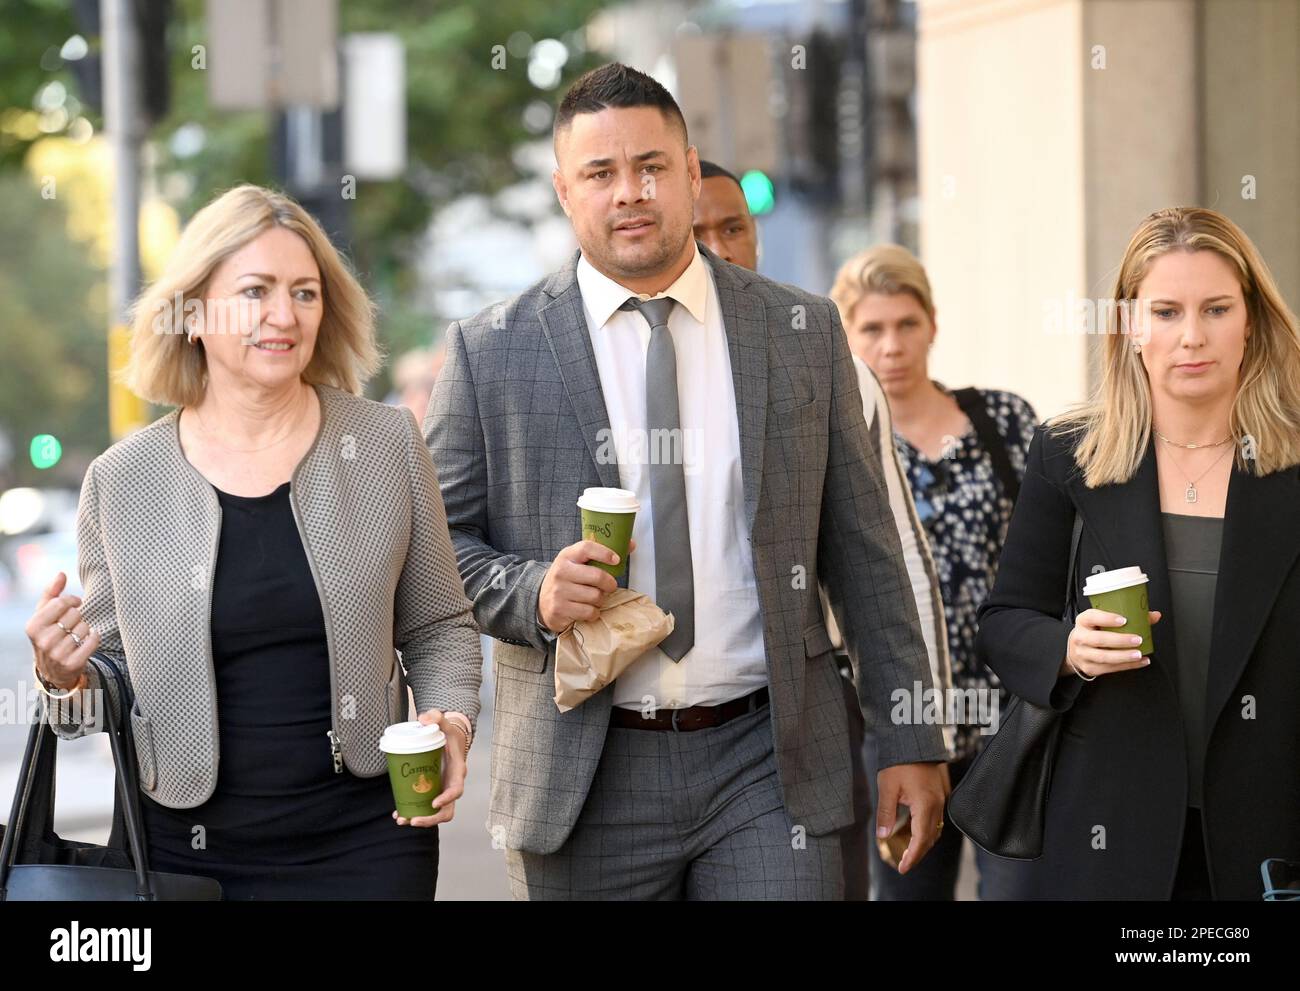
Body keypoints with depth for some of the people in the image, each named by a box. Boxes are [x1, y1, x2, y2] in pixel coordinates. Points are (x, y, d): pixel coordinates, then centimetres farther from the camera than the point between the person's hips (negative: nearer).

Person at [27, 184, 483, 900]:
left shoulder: (387, 445, 0)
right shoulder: (122, 481, -1)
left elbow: (438, 628, 9)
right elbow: (116, 676, 8)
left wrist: (450, 722, -9)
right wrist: (64, 677, -13)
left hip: (363, 842, 0)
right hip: (184, 851, 0)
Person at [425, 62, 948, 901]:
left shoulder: (804, 333, 6)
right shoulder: (492, 352, 1)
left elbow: (862, 547, 8)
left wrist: (910, 740, 6)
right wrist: (531, 594, -15)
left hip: (770, 767, 1)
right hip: (585, 781, 0)